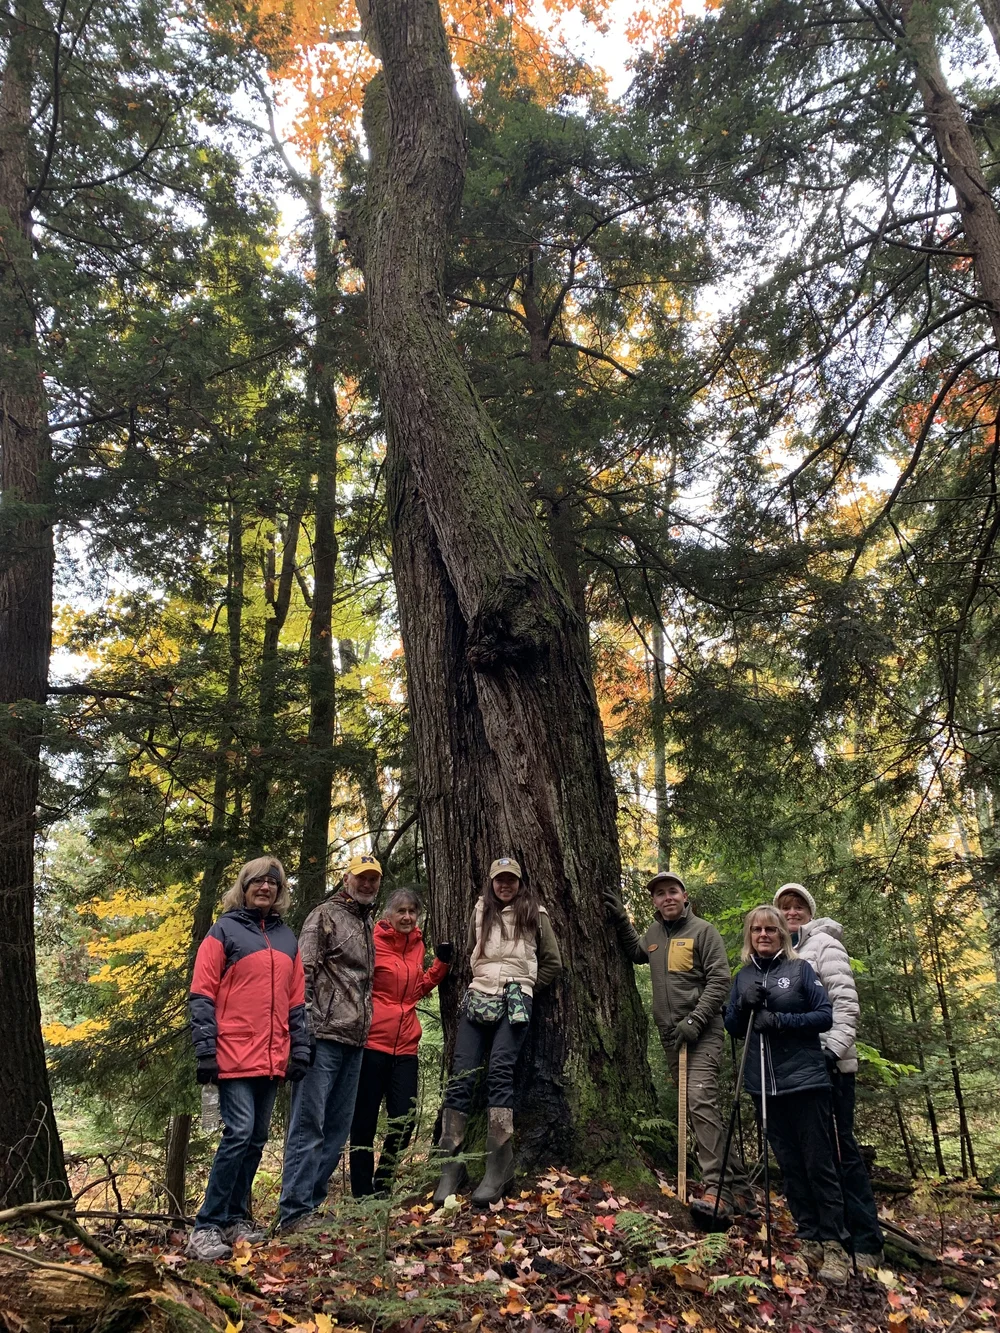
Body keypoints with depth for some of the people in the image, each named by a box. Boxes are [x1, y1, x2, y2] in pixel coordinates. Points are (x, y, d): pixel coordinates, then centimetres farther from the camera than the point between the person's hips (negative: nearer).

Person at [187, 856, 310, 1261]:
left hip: (272, 1060, 6)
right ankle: (206, 1227, -2)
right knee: (239, 1133, -12)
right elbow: (202, 996, -6)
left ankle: (236, 1218, 25)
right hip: (234, 1056, -6)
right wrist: (206, 1051, -12)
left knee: (257, 1139, 12)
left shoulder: (287, 938, 15)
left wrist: (299, 1049, 10)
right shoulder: (224, 931, -2)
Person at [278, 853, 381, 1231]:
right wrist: (305, 1025, -19)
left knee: (337, 1128, 11)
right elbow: (303, 972, -12)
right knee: (309, 1124, -6)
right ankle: (295, 1212, -2)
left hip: (354, 1041, 8)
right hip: (324, 1036, -8)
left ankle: (313, 1203, 19)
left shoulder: (368, 926, 20)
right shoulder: (325, 916, -3)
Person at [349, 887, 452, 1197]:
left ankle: (382, 1186, 23)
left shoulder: (417, 945, 11)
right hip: (372, 1042, -5)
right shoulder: (374, 941, -7)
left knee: (404, 1119, 3)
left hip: (405, 1046, 5)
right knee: (365, 1119, 6)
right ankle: (362, 1193, 18)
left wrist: (441, 963, 8)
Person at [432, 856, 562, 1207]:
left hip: (514, 1003, -3)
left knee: (499, 1071, -21)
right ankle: (451, 1165, -3)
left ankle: (498, 1167, -20)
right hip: (477, 999, 3)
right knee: (461, 1076, -8)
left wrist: (522, 987, 9)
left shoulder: (534, 914, 6)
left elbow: (553, 963, 11)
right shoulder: (480, 913, 14)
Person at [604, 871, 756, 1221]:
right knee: (698, 1110, 8)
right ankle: (739, 1188, 17)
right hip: (671, 1036, 7)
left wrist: (694, 1020, -18)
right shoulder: (653, 934, 13)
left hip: (703, 1034, -7)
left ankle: (718, 1190, -16)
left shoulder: (702, 931, -6)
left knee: (701, 1101, -18)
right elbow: (637, 953, 32)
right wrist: (621, 920, 18)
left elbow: (720, 980, -11)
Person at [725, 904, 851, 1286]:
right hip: (764, 1084, 4)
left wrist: (780, 1019, -19)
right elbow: (733, 1028, 11)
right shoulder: (743, 976, 8)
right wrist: (744, 1005, -10)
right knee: (788, 1163, 11)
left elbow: (825, 1016, -8)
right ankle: (807, 1235, 22)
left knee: (819, 1163, -2)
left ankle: (834, 1246, 5)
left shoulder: (800, 968, -2)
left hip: (805, 1080, -4)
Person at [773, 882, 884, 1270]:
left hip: (827, 1062, -6)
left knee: (840, 1147, -4)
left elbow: (846, 1003, -12)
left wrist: (834, 1049, -21)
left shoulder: (823, 944, -4)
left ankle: (867, 1243, 2)